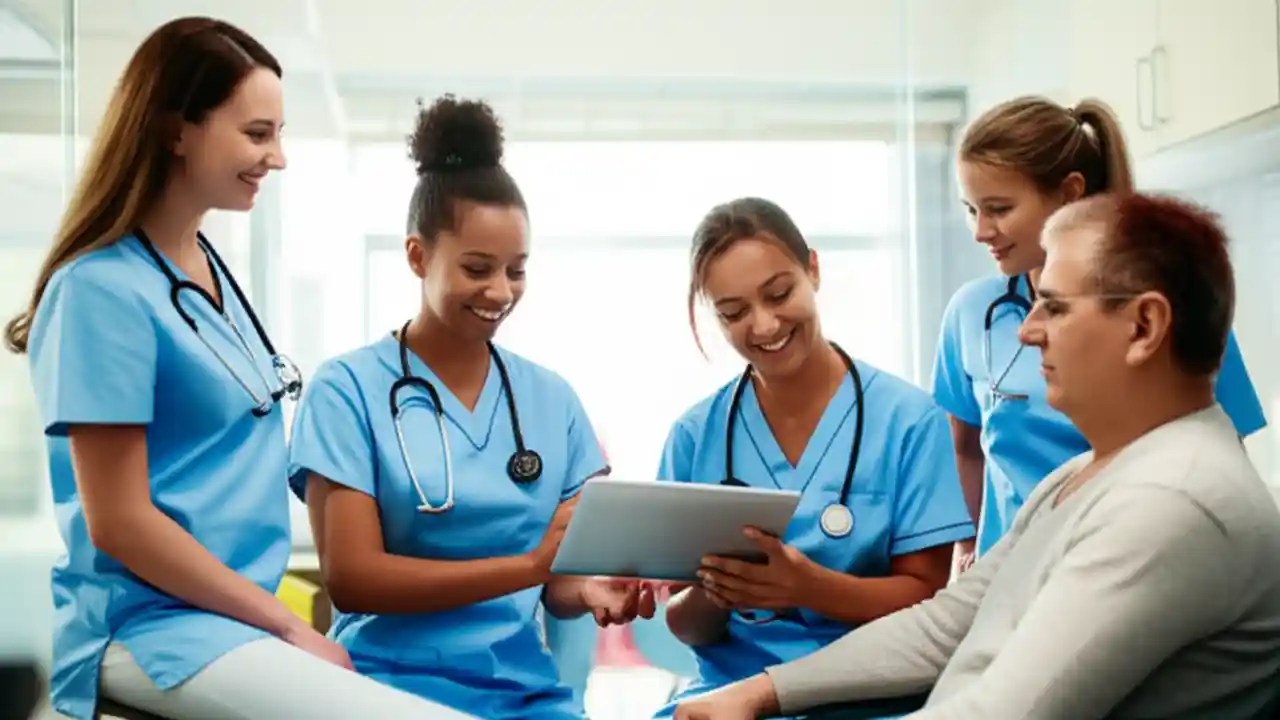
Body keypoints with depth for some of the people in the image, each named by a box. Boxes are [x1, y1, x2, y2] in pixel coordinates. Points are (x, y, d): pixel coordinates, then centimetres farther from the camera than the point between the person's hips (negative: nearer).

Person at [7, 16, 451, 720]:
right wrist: (288, 626, -10)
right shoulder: (104, 289, -13)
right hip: (150, 624, -8)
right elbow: (118, 523, -14)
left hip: (235, 614, 8)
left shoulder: (213, 269, 12)